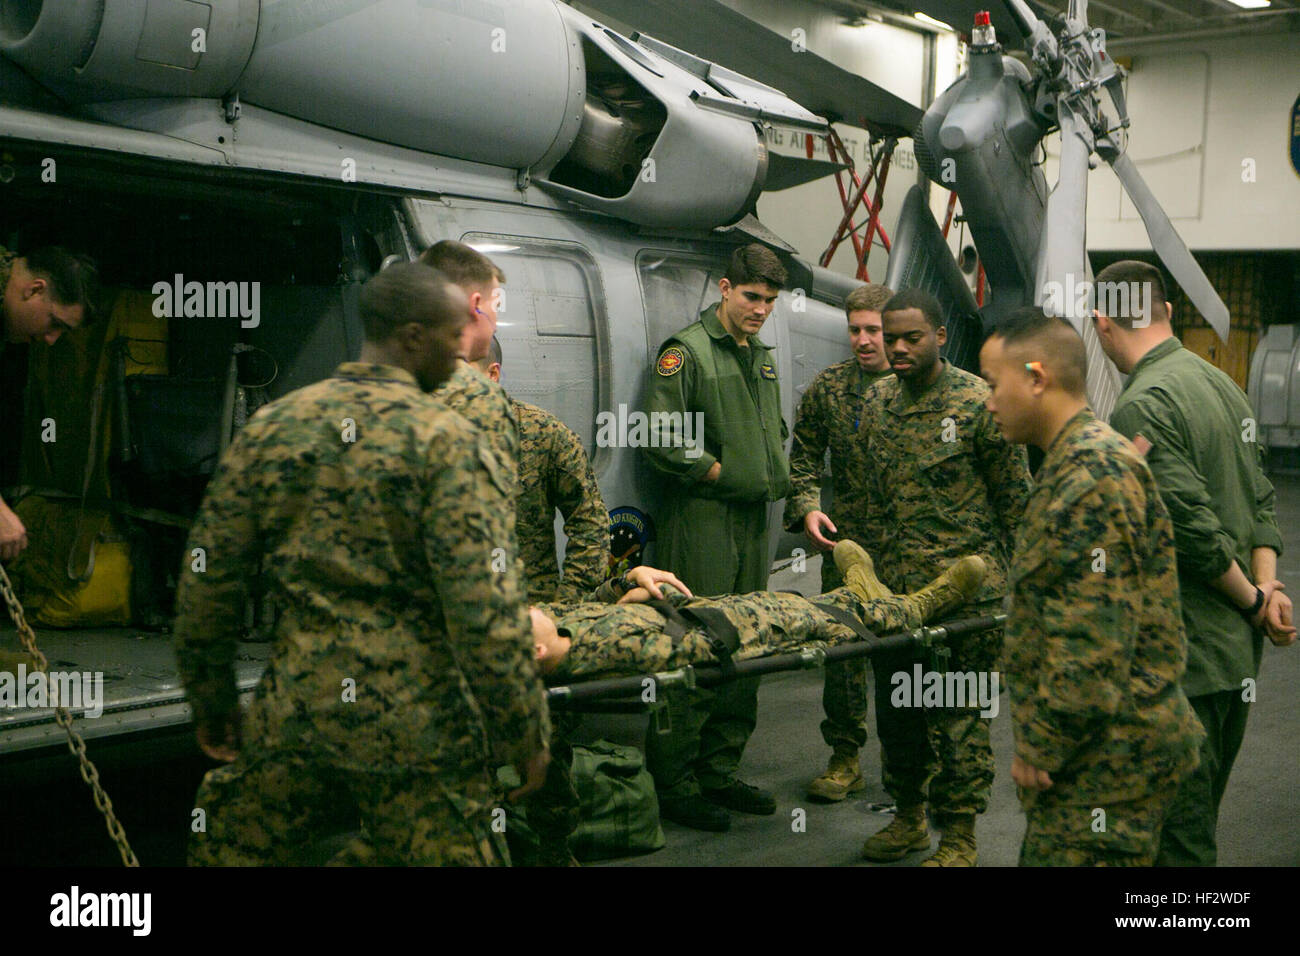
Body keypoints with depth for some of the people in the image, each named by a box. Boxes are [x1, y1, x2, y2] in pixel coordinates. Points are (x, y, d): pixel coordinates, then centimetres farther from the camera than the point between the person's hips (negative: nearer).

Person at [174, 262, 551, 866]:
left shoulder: (270, 427, 5)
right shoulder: (448, 441, -10)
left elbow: (208, 580, 8)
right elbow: (485, 606, -17)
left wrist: (210, 699, 20)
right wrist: (525, 731, -6)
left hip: (292, 716, 4)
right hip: (417, 726, -4)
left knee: (231, 852, 21)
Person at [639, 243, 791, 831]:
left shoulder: (763, 357, 18)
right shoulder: (686, 351, -7)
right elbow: (660, 440, -15)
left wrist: (776, 475, 12)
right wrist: (723, 473, -10)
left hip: (754, 522, 8)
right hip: (701, 522, -8)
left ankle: (719, 774, 20)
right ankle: (674, 786, 1)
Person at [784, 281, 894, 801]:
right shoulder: (829, 386, 5)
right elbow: (804, 456, 11)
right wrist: (807, 506, -5)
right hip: (847, 542, 2)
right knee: (843, 645, 4)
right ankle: (844, 758, 17)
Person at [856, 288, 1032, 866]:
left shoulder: (980, 402, -9)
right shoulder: (877, 401, 9)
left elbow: (1015, 494, -1)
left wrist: (986, 564, 4)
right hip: (893, 583, 6)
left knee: (958, 714, 0)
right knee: (895, 706, 14)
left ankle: (958, 836, 12)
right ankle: (909, 815, 30)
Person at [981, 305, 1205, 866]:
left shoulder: (1095, 474, -19)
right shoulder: (1072, 465, 15)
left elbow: (1093, 642, -24)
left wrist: (1040, 749, -16)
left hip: (1106, 755, -10)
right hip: (1104, 753, 10)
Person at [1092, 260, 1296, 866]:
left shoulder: (1140, 407, -18)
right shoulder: (1223, 384, 11)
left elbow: (1195, 527, -22)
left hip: (1181, 660, -9)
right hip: (1239, 655, 9)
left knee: (1176, 838, -1)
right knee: (1199, 820, 21)